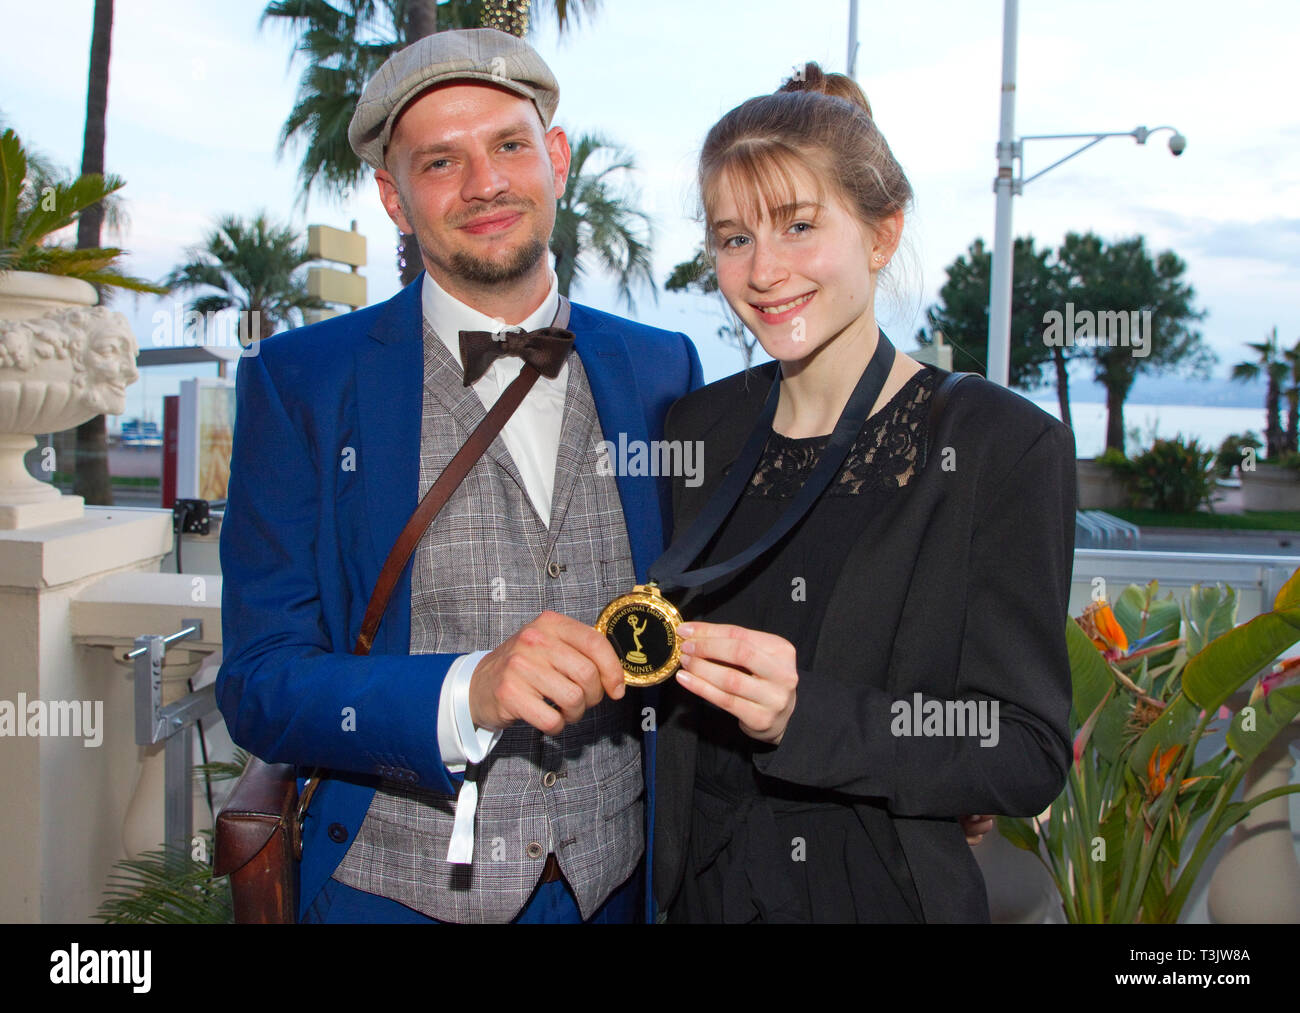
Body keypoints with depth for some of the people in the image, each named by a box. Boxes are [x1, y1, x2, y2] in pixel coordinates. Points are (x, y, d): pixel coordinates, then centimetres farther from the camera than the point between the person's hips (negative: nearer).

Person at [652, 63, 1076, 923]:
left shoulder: (1006, 446, -13)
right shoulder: (694, 432, -1)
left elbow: (1030, 756, -16)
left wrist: (801, 715, -29)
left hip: (893, 893, -3)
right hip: (700, 891, 4)